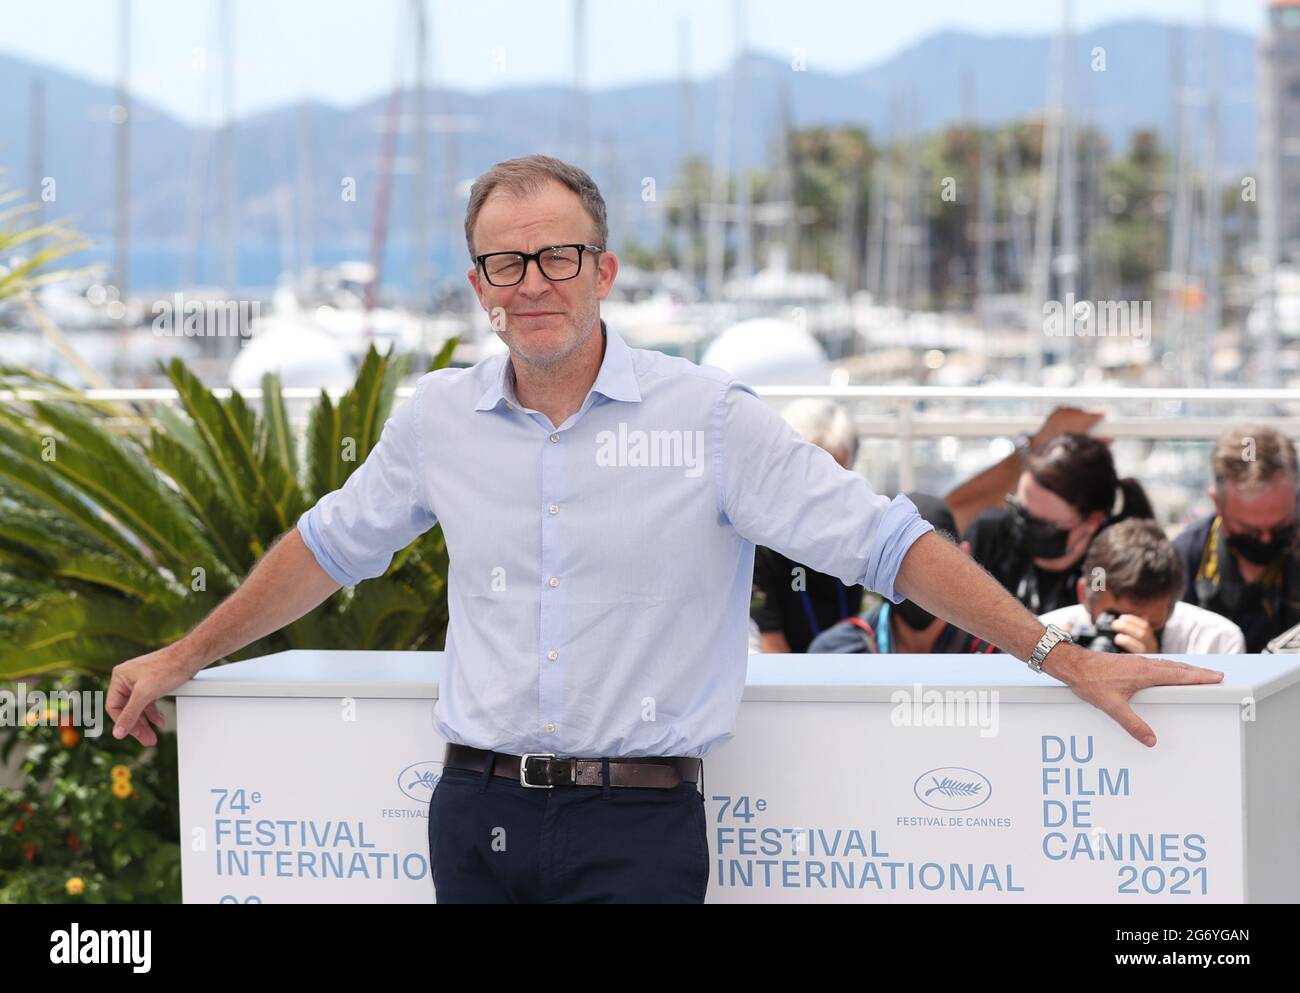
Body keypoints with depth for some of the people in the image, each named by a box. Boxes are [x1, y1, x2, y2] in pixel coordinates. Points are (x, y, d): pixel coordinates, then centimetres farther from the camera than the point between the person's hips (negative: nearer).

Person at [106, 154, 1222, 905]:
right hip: (476, 816, 4)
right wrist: (184, 659, 29)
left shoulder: (708, 417, -3)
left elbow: (885, 542, -3)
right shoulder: (439, 418, 9)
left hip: (636, 826, -4)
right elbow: (331, 546, 24)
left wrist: (1064, 657, -7)